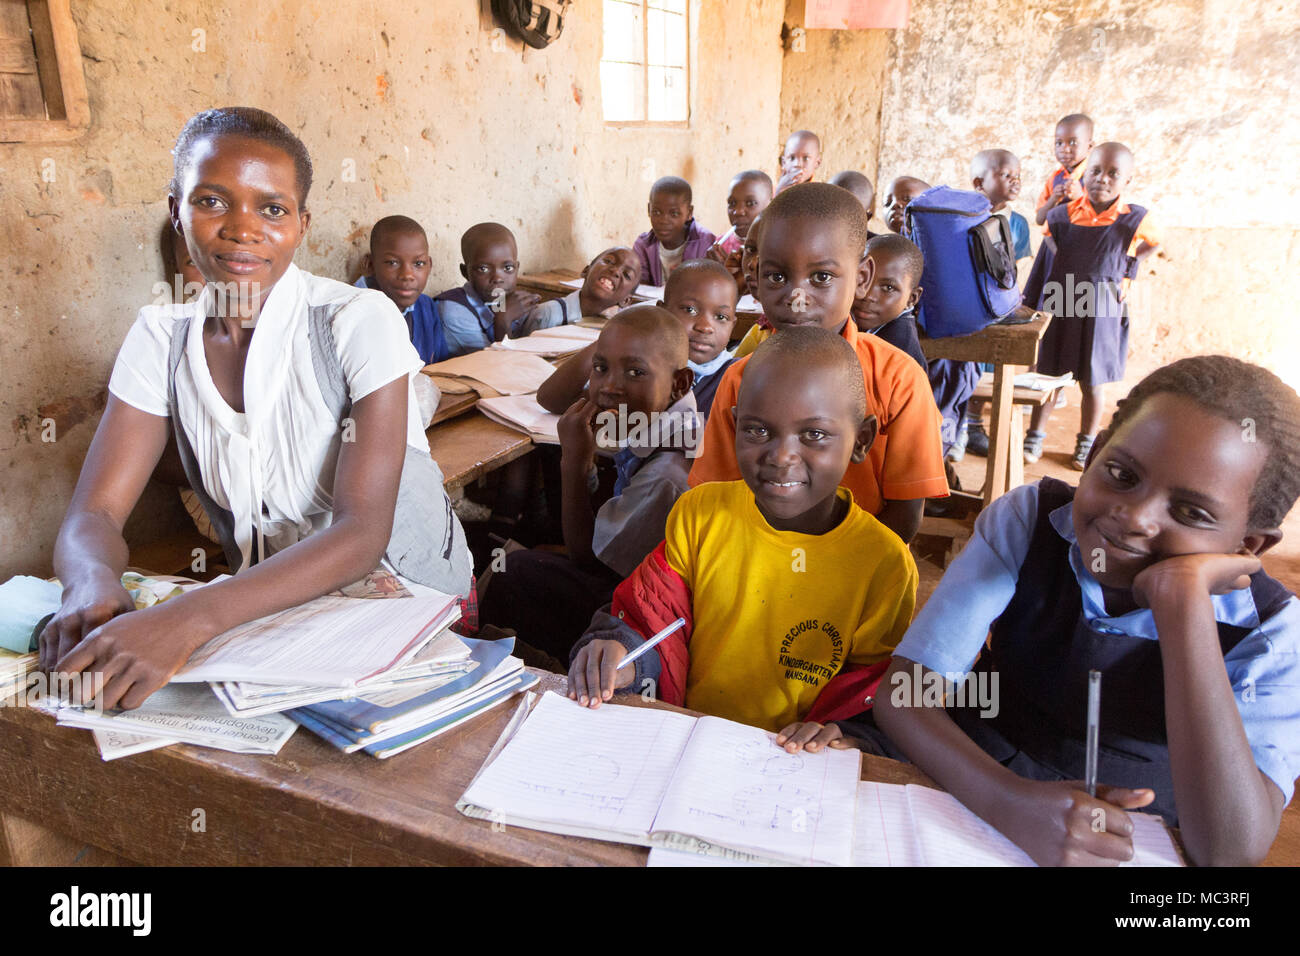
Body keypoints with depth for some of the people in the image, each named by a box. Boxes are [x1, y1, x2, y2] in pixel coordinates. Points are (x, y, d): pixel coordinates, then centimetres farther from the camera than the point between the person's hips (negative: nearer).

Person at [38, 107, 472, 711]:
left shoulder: (359, 321, -16)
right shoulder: (161, 338, -1)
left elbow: (361, 532, -25)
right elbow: (93, 515, -6)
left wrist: (191, 618, -37)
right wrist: (93, 589, -30)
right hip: (265, 605, 4)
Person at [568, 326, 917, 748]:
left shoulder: (885, 564, -10)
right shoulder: (698, 512, -2)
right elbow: (649, 618, 1)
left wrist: (838, 731, -24)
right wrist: (623, 654, -20)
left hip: (790, 767, 0)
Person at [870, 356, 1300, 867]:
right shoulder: (1025, 519, -10)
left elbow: (1232, 850, -27)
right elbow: (903, 692, -17)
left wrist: (1182, 596, -31)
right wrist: (1007, 800, -36)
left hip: (1131, 844, 0)